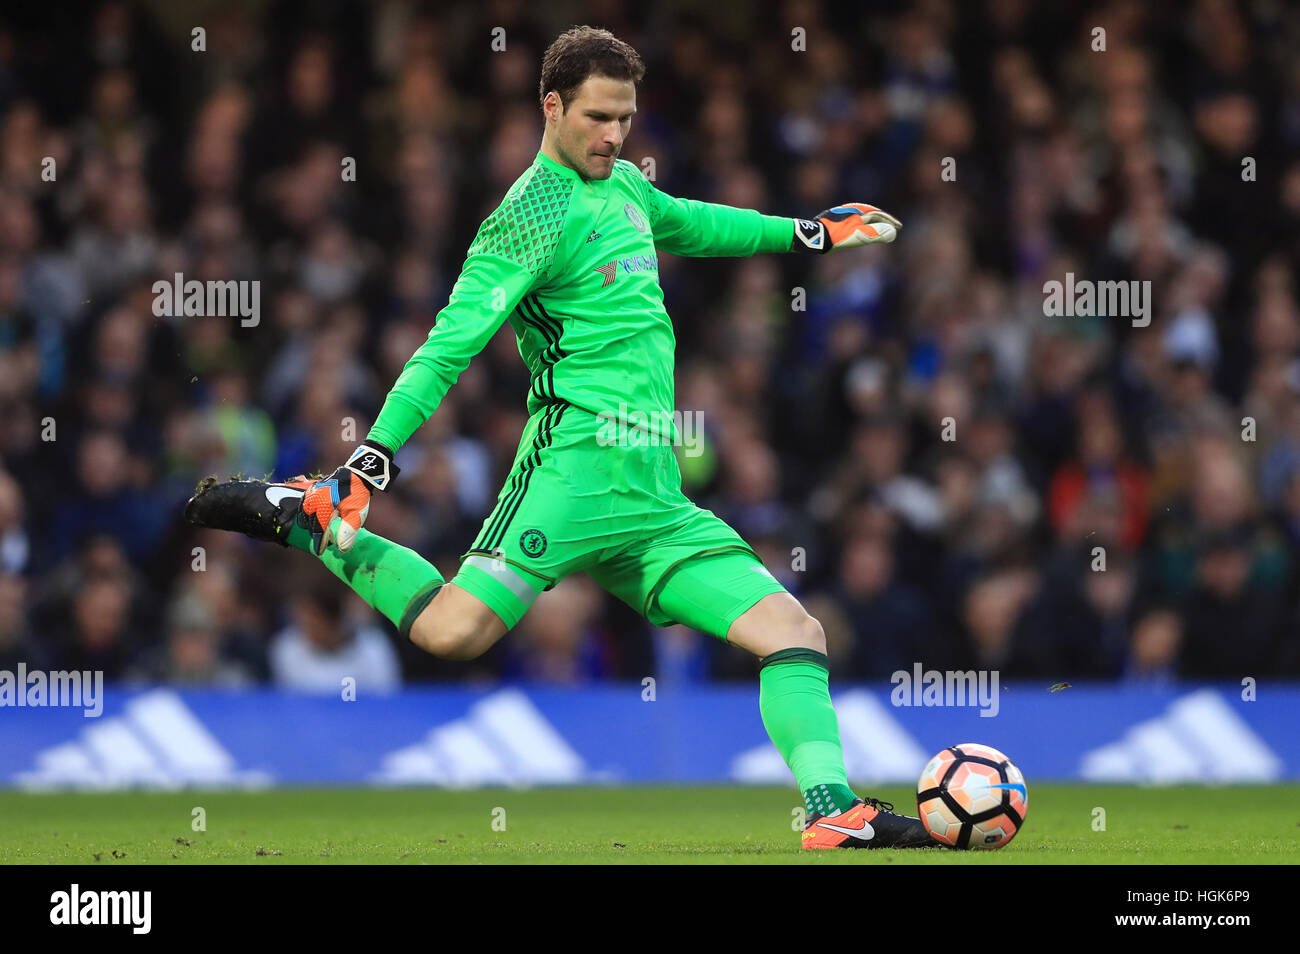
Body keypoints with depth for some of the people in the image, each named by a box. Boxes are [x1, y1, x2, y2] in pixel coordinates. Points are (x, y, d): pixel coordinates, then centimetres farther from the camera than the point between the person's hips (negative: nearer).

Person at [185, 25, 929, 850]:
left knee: (797, 634, -3)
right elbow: (452, 343, -12)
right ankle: (306, 517, -2)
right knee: (452, 633, -21)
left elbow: (685, 223, 43)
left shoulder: (622, 185, 19)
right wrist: (371, 460, -20)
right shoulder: (536, 212, -7)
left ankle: (834, 811, -9)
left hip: (655, 496, 8)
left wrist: (805, 232, 48)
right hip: (579, 464, -8)